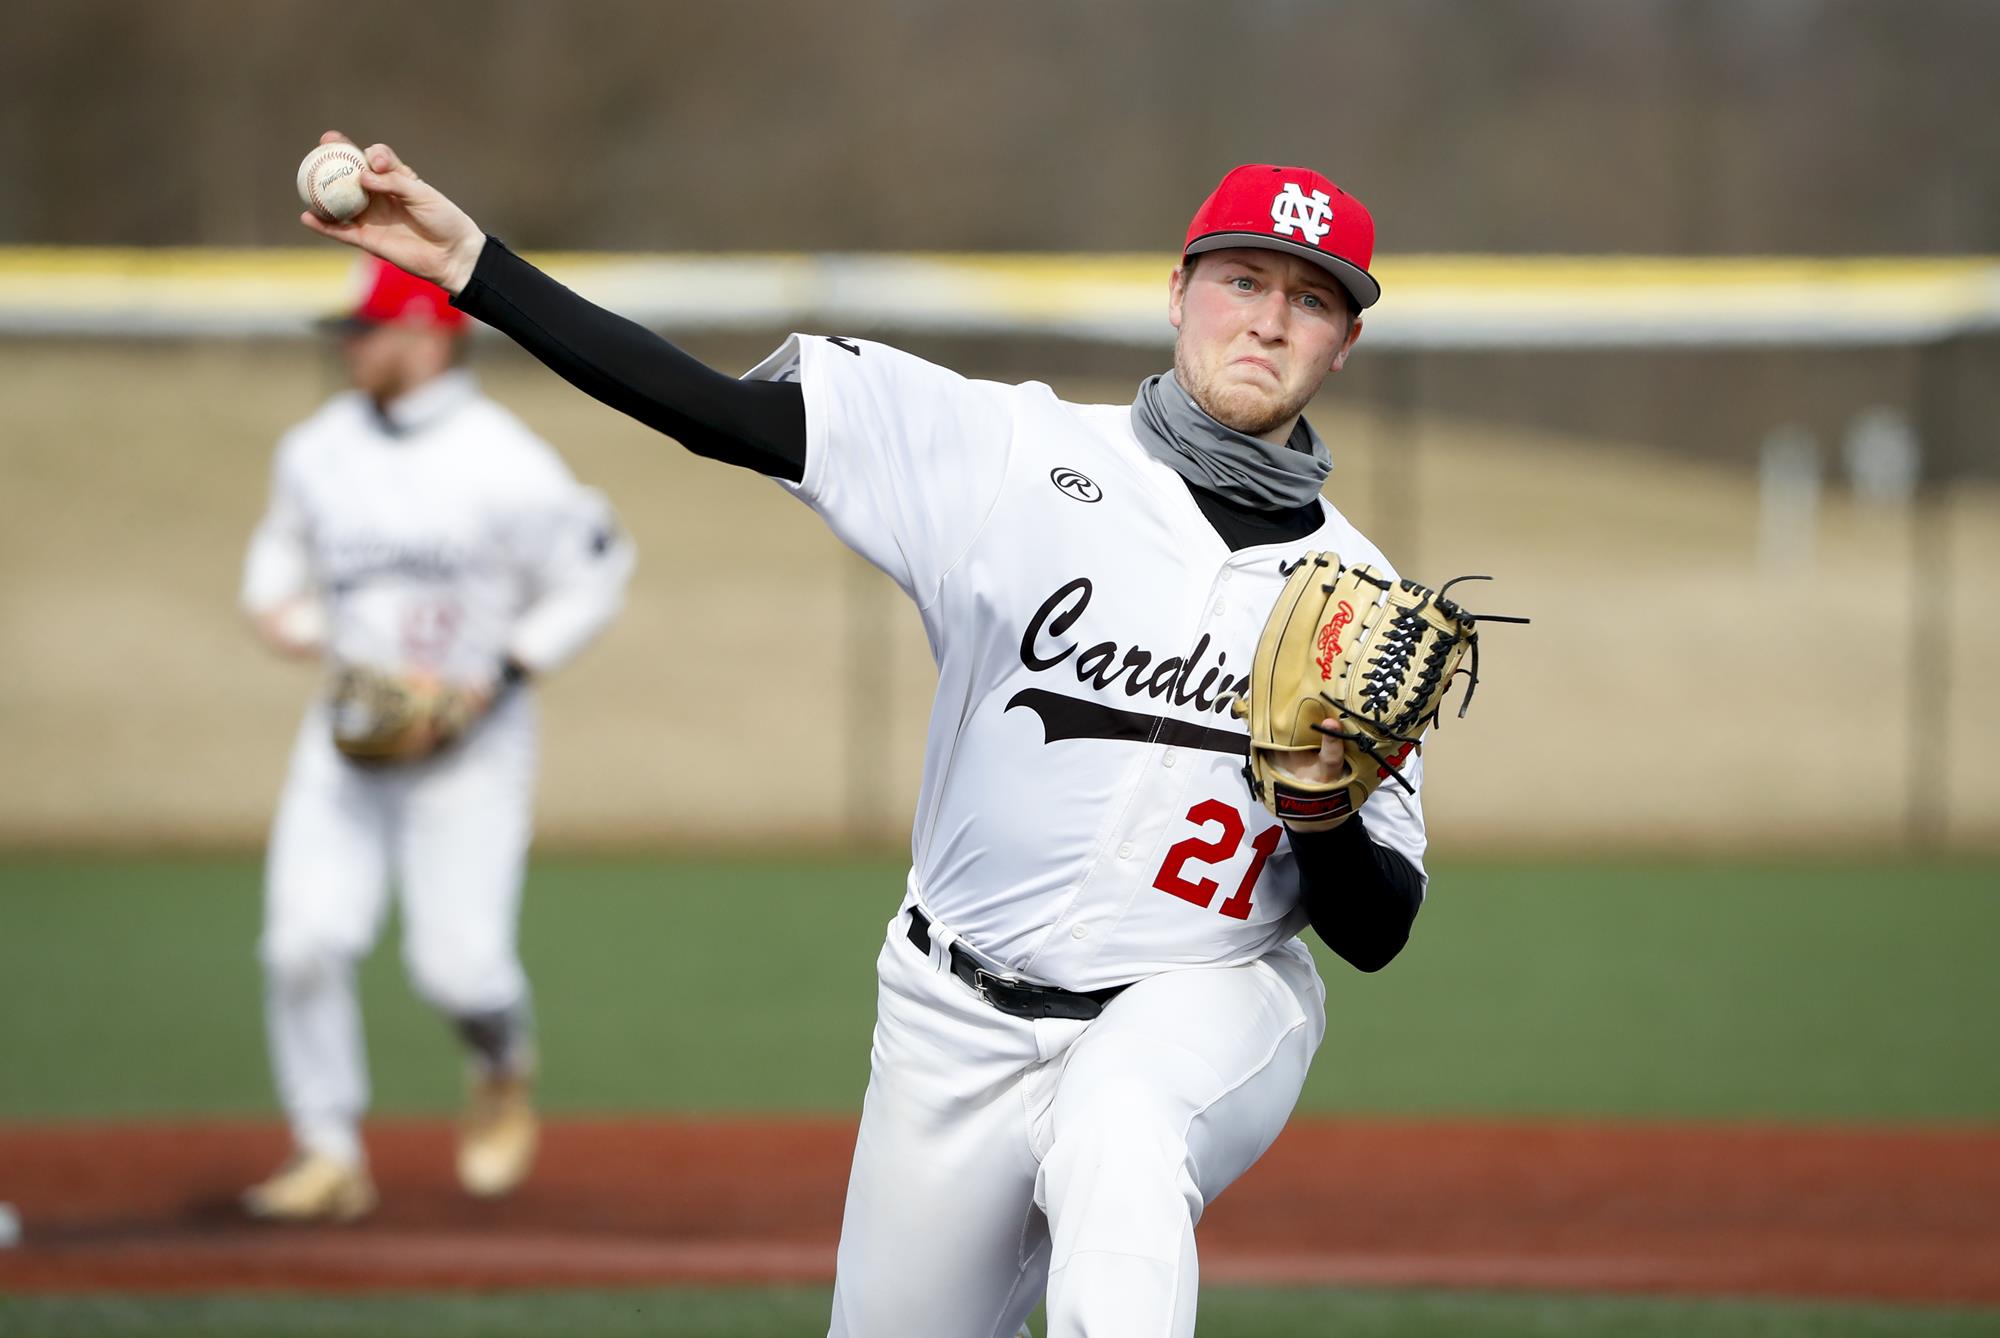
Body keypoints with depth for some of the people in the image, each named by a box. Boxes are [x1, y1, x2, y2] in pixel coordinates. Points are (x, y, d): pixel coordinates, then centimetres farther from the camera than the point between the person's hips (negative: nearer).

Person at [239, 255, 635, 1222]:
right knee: (304, 940, -10)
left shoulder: (504, 464, -13)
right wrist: (282, 612, -4)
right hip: (349, 727, 4)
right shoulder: (316, 450, 5)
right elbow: (279, 561, 19)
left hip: (470, 741, -4)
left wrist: (495, 681, -15)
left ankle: (503, 1070, 26)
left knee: (456, 961, -9)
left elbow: (593, 578, -8)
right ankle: (330, 1157, 2)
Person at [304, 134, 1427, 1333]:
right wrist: (468, 261, -16)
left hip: (1202, 1008, -2)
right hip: (960, 1021, 2)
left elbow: (1377, 937, 0)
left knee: (1116, 1143, -37)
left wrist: (1321, 806, -22)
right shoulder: (1017, 454, -2)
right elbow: (716, 410, -8)